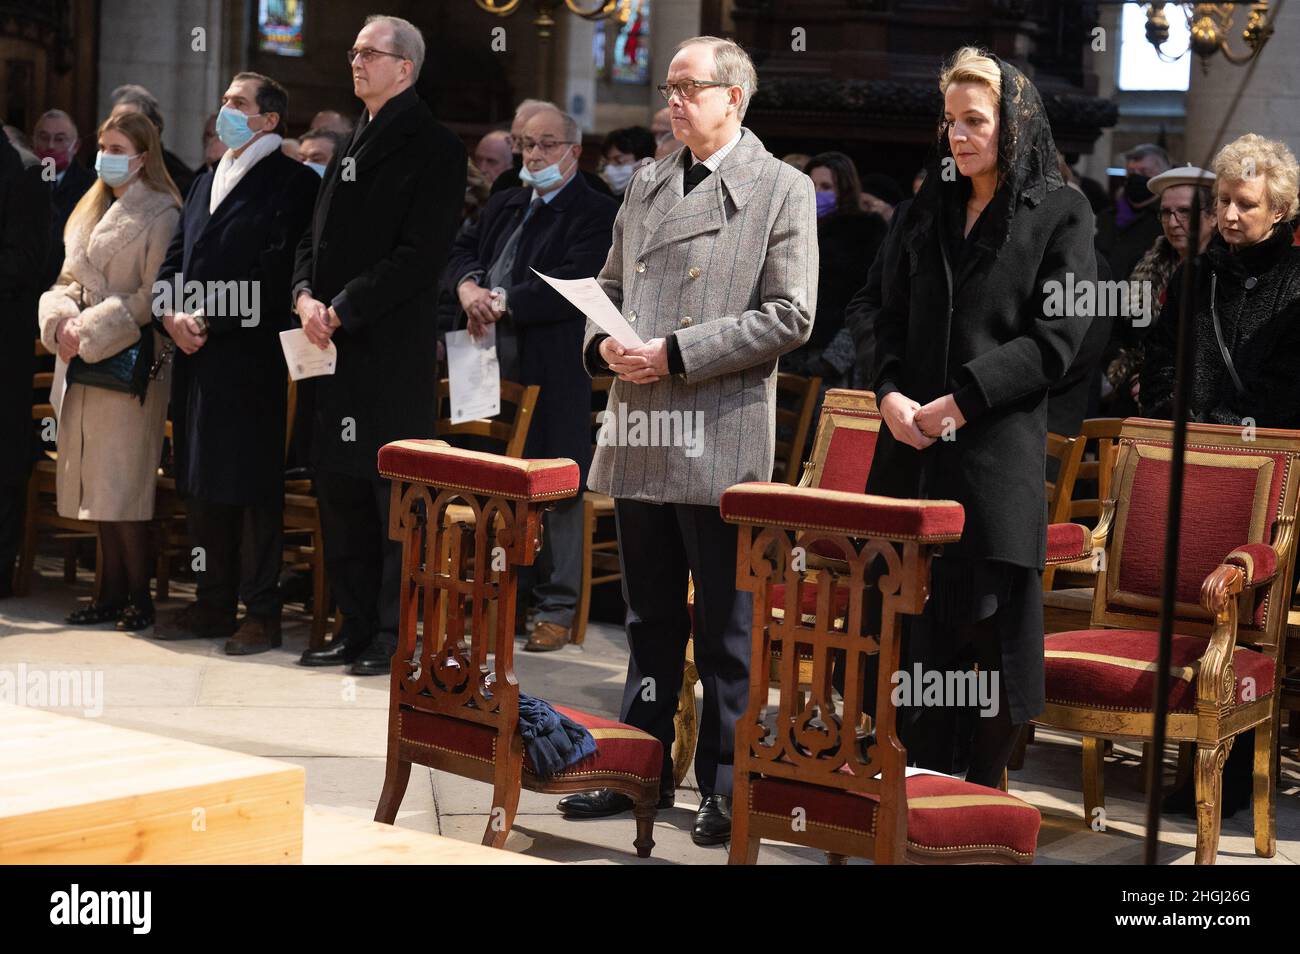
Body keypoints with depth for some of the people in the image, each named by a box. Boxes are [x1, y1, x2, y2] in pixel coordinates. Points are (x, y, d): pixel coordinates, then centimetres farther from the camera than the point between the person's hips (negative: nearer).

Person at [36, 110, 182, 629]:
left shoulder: (160, 215, -7)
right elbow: (68, 280, 17)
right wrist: (61, 320, -4)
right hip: (85, 363, 7)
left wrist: (91, 332, -15)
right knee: (97, 485, 8)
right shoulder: (92, 211, 17)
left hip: (130, 364, -7)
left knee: (123, 485, -7)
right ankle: (111, 592, 13)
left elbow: (153, 296, -13)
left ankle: (138, 595, 1)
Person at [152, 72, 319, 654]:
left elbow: (274, 273, -14)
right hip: (196, 356, 8)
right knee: (201, 485, 12)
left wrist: (210, 320, -14)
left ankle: (261, 611, 4)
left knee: (255, 485, -3)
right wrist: (172, 316, -1)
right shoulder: (206, 184, 20)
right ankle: (214, 603, 22)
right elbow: (173, 261, 17)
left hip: (251, 359, -8)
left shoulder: (291, 183, -6)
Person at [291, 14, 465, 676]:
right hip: (336, 348, 8)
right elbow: (318, 235, 18)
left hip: (393, 350, -8)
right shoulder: (353, 143, 18)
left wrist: (341, 310, -15)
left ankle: (395, 636, 3)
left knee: (393, 495, -3)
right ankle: (356, 627, 19)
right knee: (340, 491, 11)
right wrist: (305, 296, -1)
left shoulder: (431, 147, -6)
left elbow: (419, 254, -14)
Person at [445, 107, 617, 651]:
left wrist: (502, 304, -16)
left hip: (556, 373, -6)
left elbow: (574, 282, -15)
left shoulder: (596, 213, -3)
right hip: (497, 365, 6)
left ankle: (557, 609, 5)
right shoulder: (505, 206, 20)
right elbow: (462, 251, 15)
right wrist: (469, 286, -7)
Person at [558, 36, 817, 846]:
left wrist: (677, 353, -16)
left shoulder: (782, 190, -4)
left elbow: (789, 317, -11)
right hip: (640, 438, 6)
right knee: (650, 619, 15)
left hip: (722, 442, -6)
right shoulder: (647, 185, 14)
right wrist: (603, 342, -1)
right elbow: (611, 285, 21)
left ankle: (725, 787, 11)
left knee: (727, 628, 2)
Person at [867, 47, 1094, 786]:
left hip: (1000, 451, -5)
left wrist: (963, 400, -14)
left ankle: (987, 789, 7)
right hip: (914, 449, 5)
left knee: (995, 617, -1)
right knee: (915, 619, 5)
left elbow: (1056, 339, -8)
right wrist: (890, 393, -3)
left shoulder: (1061, 214, 0)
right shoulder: (930, 211, 17)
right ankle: (927, 776, 14)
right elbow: (893, 319, 16)